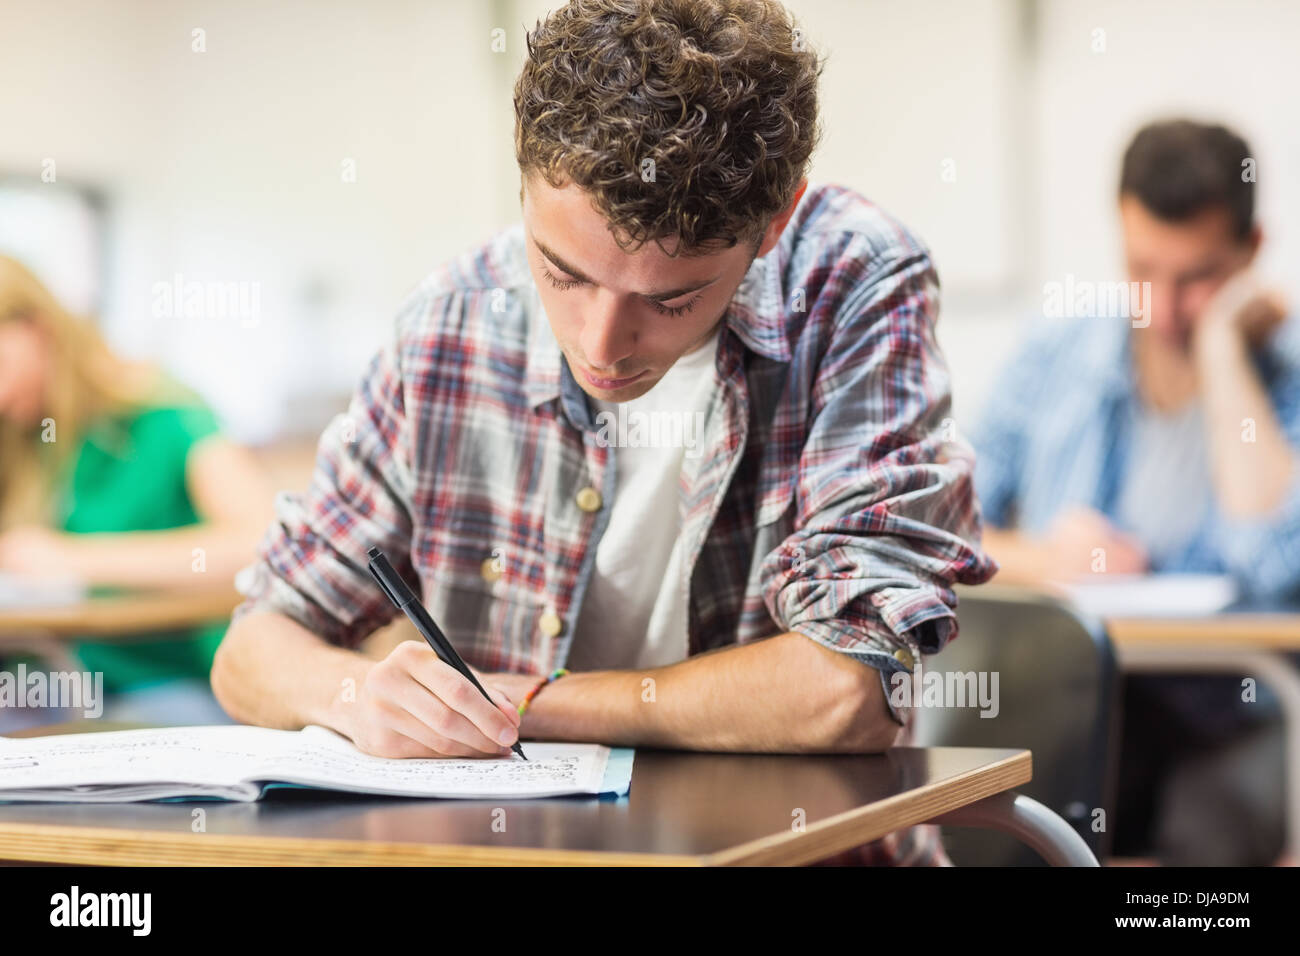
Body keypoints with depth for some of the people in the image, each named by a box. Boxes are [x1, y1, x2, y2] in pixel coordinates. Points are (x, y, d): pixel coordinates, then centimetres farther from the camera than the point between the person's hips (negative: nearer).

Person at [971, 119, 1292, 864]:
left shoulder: (1282, 370, -1)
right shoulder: (1058, 351, 8)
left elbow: (1276, 564, -19)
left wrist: (1220, 348, -13)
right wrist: (1029, 556, -15)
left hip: (1227, 718, -2)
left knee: (1213, 826, -34)